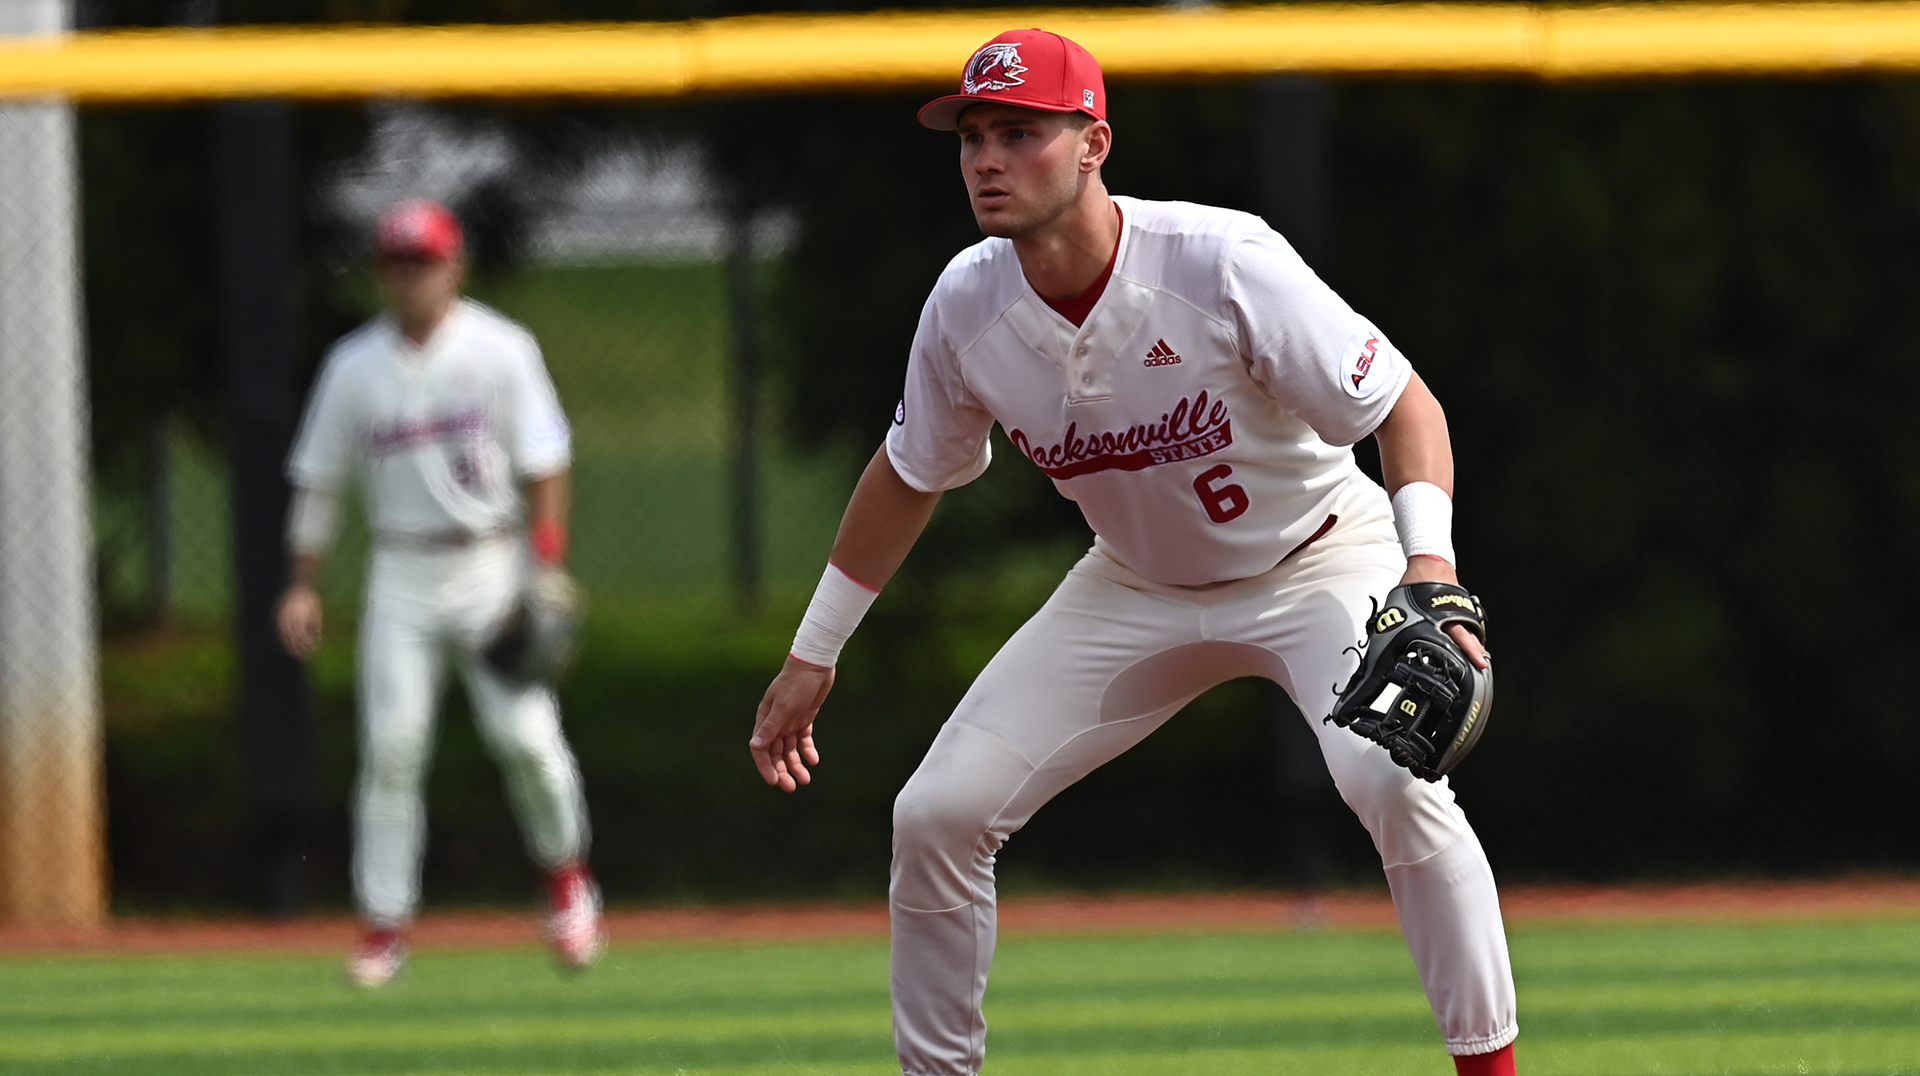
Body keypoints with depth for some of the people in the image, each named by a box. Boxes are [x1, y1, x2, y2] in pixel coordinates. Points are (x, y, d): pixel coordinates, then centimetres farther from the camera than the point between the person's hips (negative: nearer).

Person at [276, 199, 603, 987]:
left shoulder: (500, 351, -3)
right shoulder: (355, 365, 4)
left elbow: (544, 462, -3)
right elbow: (318, 479, 10)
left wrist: (548, 562, -13)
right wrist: (302, 586, 5)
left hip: (489, 565, -2)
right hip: (401, 574, 2)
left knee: (522, 731, -10)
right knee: (391, 744, -7)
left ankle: (566, 873, 16)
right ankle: (385, 927, -3)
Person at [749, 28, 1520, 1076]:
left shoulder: (1223, 263, -30)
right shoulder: (967, 305, -14)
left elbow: (1404, 405, -25)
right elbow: (908, 476, 5)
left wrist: (1428, 560, -42)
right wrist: (812, 655, 10)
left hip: (1315, 565, -5)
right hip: (1137, 589, 5)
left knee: (1393, 782, -31)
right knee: (937, 814, -4)